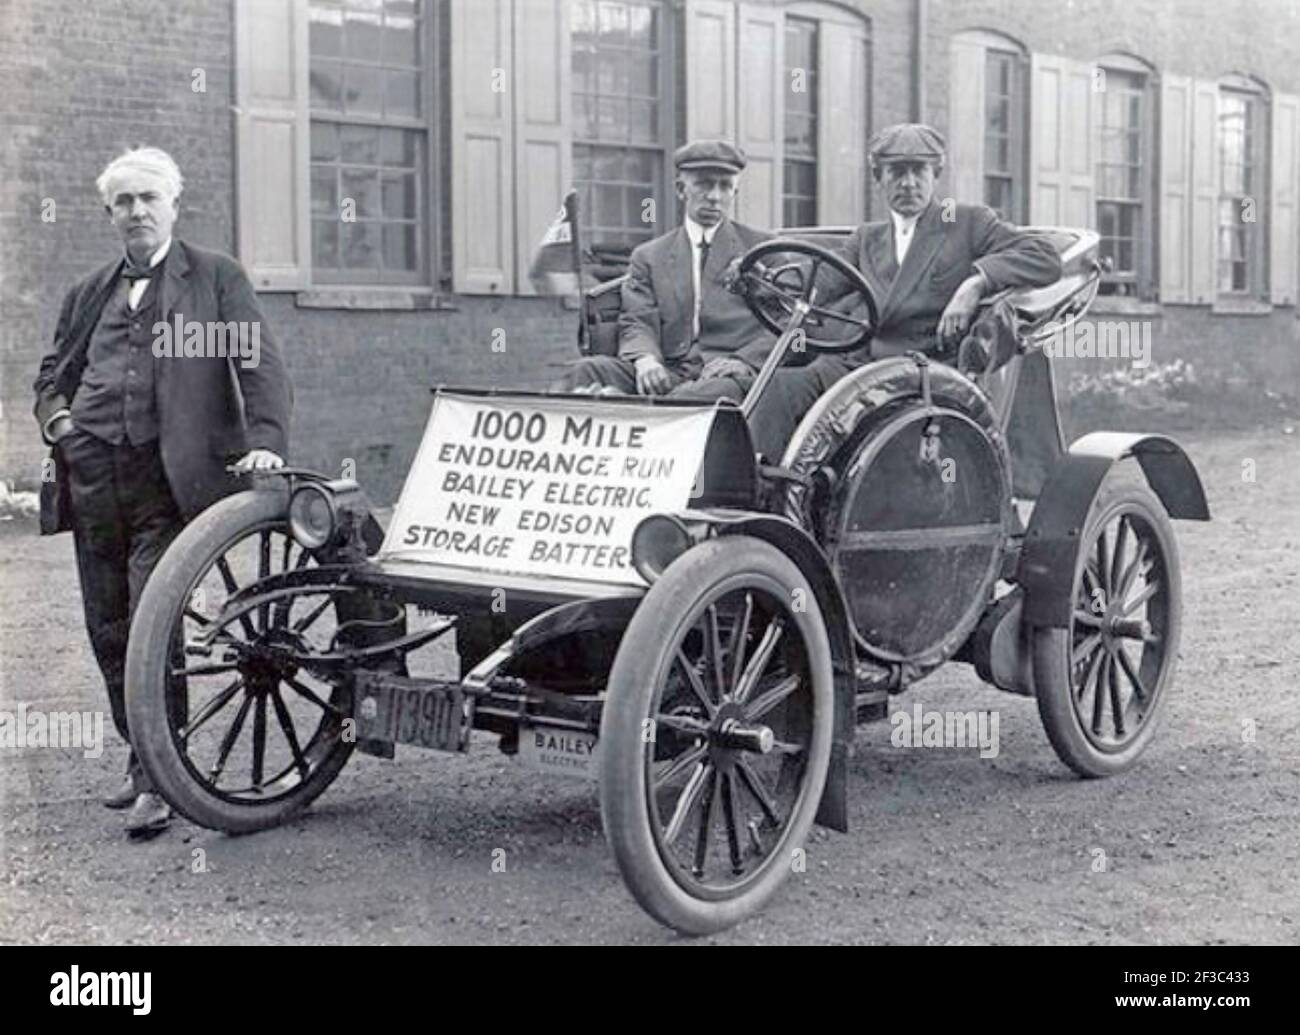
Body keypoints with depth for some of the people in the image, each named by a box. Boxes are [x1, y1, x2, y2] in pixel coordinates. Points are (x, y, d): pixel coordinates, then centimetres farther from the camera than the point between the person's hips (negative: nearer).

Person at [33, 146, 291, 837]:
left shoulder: (216, 278, 8)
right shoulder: (91, 293, 21)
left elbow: (260, 365, -1)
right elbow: (52, 372, 27)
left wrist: (265, 439, -16)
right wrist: (57, 417, 5)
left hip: (166, 476, -5)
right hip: (92, 476, 5)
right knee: (108, 629, 9)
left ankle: (159, 780, -8)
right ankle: (141, 757, 23)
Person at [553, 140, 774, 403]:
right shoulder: (649, 256, 21)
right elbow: (637, 323, 10)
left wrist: (744, 362, -13)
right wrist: (645, 359, -16)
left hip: (726, 375, -3)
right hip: (667, 374, 3)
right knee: (587, 371, -27)